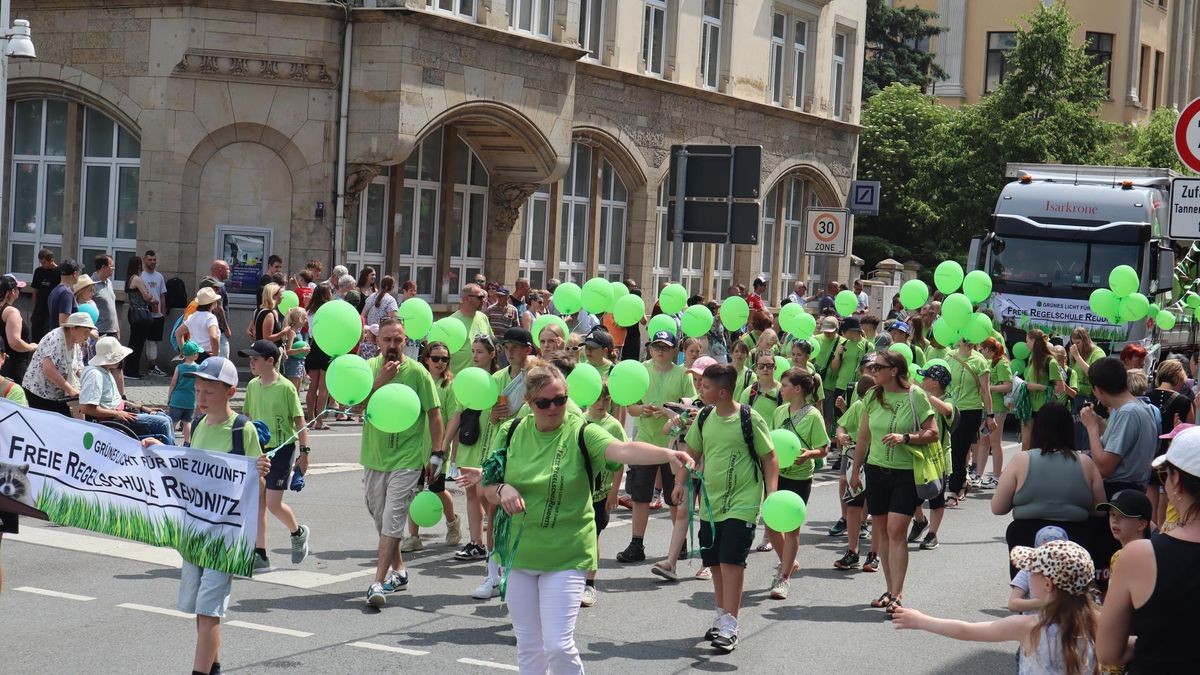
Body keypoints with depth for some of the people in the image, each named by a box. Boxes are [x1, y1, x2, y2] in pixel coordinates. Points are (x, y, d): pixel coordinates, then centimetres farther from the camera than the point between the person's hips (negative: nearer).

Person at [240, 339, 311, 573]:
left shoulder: (285, 388, -13)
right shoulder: (253, 386, 5)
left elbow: (300, 421, -10)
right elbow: (247, 417, 15)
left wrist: (304, 452, -12)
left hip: (282, 450, -6)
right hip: (259, 449, 6)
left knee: (273, 504, -7)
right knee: (258, 501, 4)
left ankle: (298, 533, 23)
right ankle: (260, 555, 9)